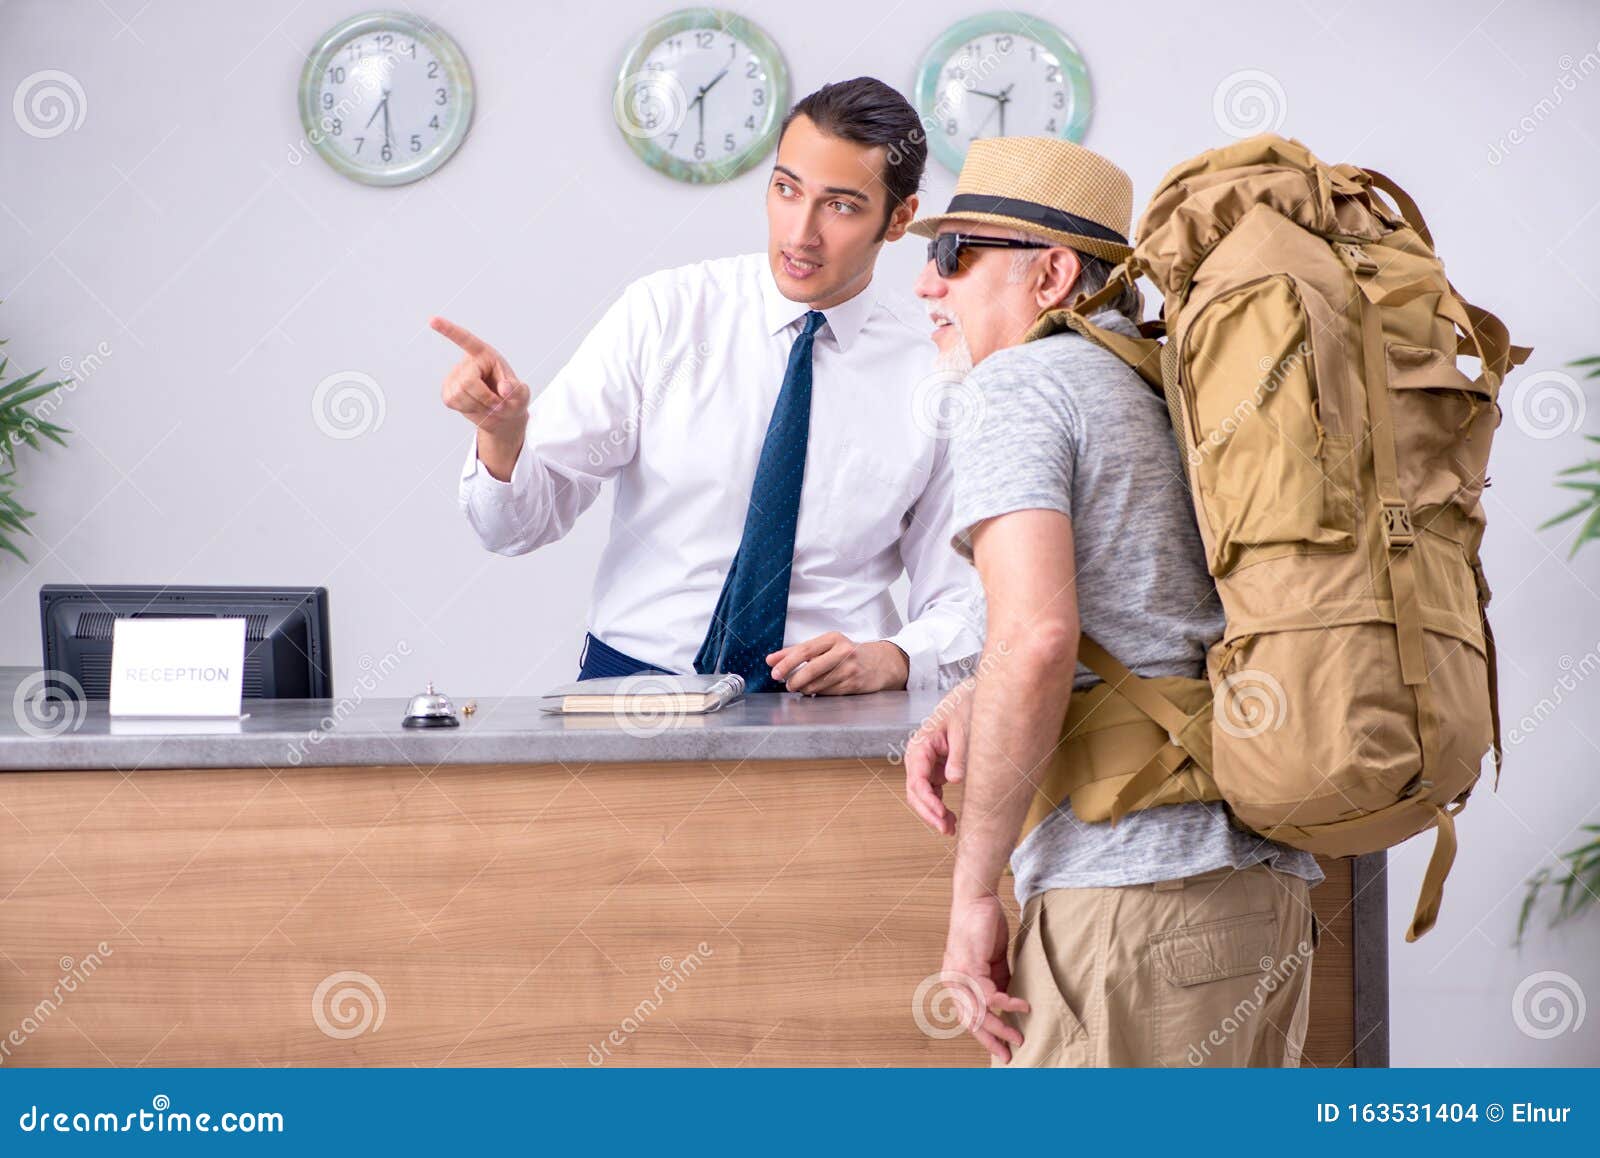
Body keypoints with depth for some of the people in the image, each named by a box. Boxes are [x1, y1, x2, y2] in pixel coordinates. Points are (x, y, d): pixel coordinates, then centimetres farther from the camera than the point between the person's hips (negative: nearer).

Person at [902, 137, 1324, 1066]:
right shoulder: (1163, 392, 22)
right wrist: (972, 707, 17)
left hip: (1134, 893, -9)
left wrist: (974, 889, -12)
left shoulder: (1019, 382, -4)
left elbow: (1037, 637, -19)